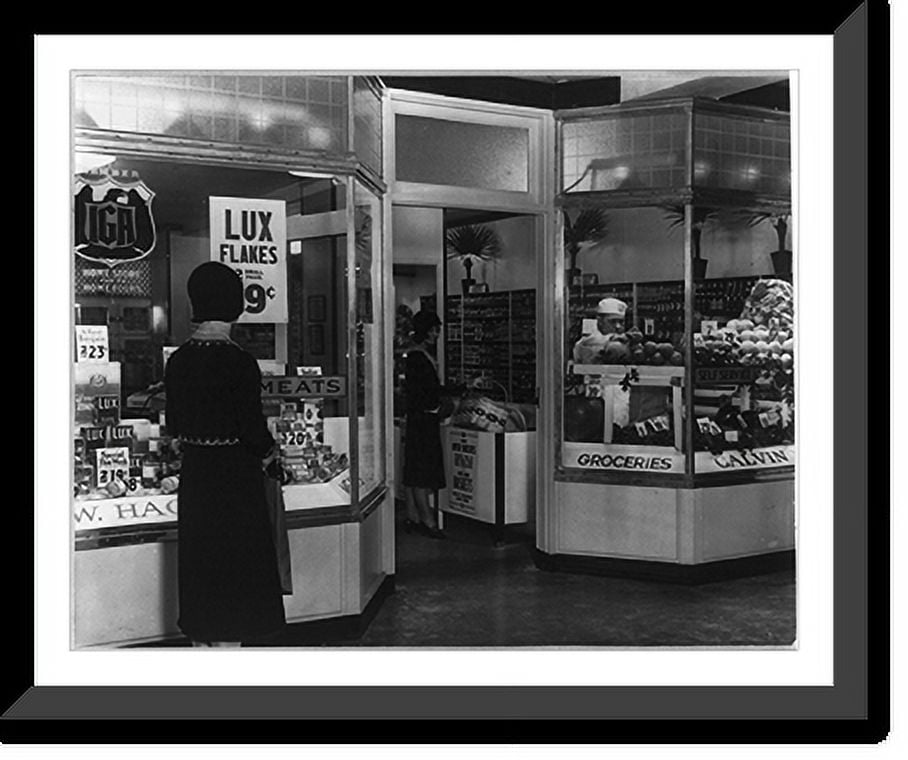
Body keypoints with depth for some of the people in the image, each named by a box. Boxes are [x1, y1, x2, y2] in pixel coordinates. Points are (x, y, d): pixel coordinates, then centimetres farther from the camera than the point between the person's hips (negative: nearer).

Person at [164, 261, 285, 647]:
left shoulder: (178, 359, 2)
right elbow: (252, 425, -17)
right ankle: (227, 641, 12)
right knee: (235, 563, 5)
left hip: (194, 473, 6)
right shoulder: (239, 362, -18)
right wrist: (267, 452, 1)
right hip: (236, 474, -6)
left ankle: (201, 638, 29)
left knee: (198, 561, 16)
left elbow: (173, 423, 7)